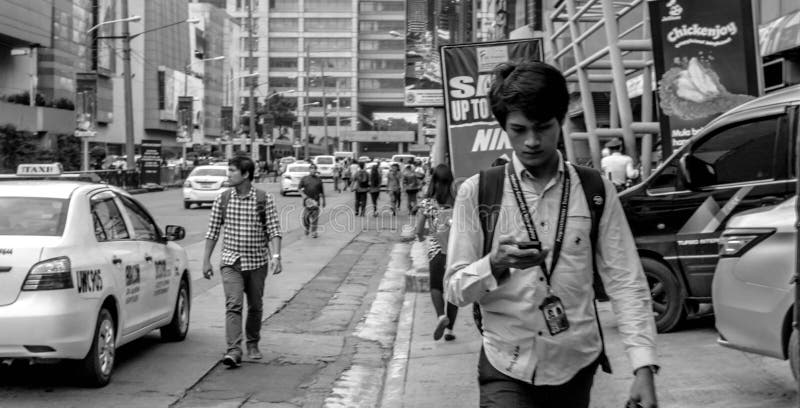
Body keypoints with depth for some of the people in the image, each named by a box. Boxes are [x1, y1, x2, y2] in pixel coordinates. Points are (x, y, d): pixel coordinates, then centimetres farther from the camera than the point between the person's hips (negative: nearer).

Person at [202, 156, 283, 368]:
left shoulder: (264, 199, -5)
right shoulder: (222, 199, 0)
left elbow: (274, 230, -7)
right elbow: (212, 232, 6)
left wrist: (275, 256, -19)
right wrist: (206, 260, 4)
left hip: (257, 262, 0)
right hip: (231, 262, 0)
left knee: (255, 306, 12)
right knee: (233, 305, -14)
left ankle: (253, 344, 32)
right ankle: (234, 350, -20)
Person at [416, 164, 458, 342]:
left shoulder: (427, 203, -5)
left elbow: (419, 231, -4)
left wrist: (423, 234, 17)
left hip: (436, 249, -1)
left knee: (436, 286, 12)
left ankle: (441, 315, -15)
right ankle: (449, 328, 10)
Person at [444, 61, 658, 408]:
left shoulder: (596, 191, 1)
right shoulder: (476, 192, -2)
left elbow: (624, 281, -3)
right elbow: (454, 290, -2)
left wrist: (643, 367, -13)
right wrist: (496, 263, -21)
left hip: (577, 366, 2)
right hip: (507, 369, -1)